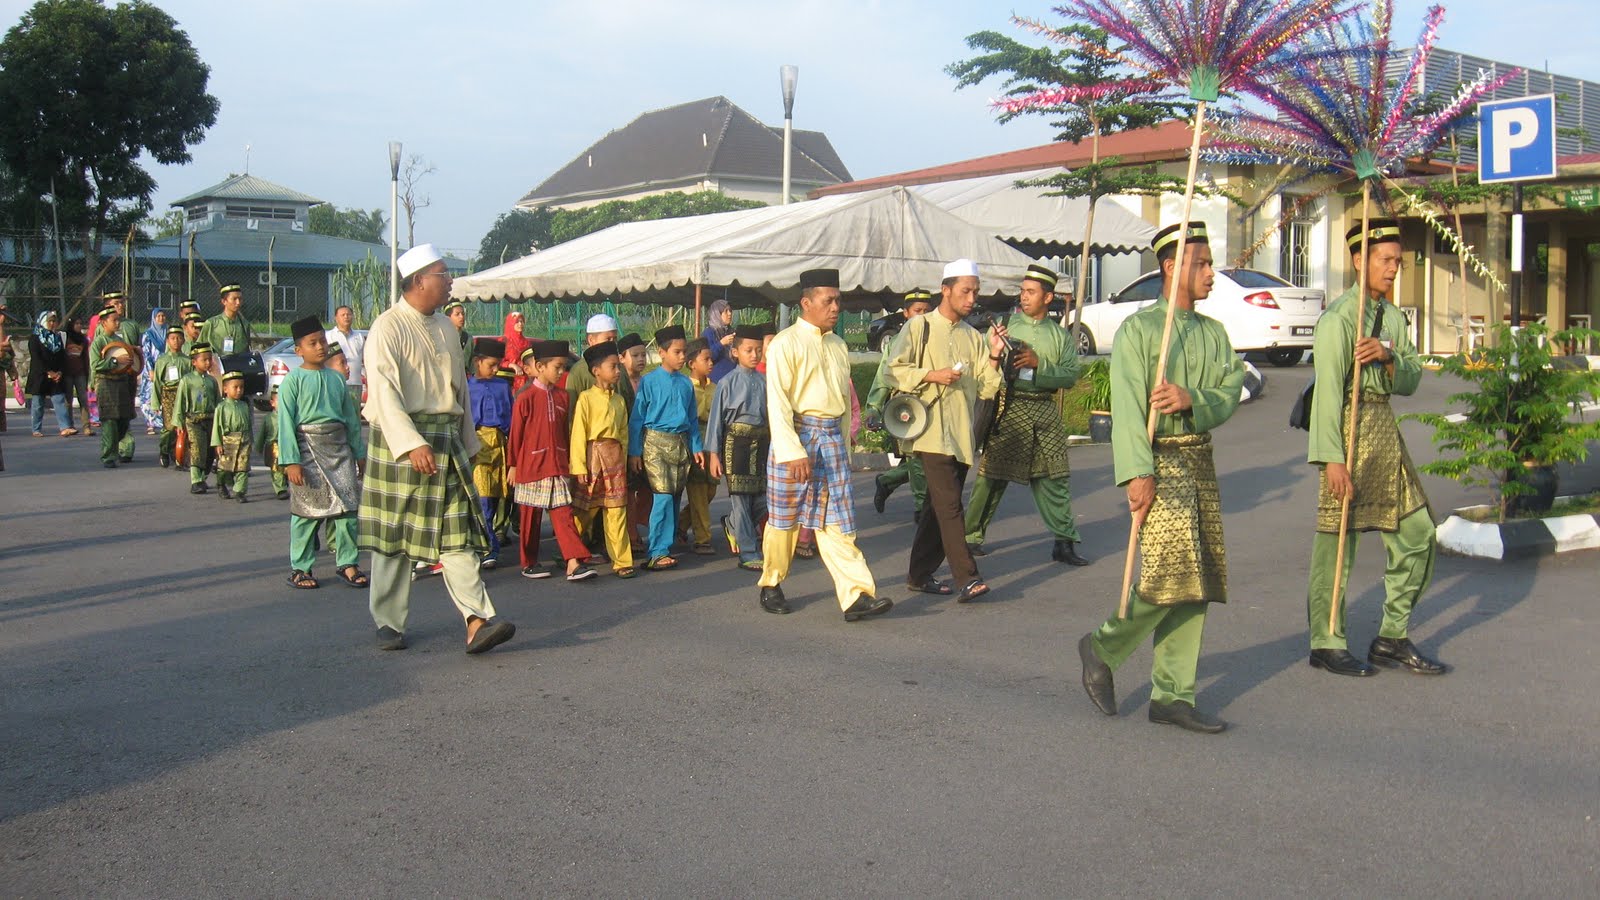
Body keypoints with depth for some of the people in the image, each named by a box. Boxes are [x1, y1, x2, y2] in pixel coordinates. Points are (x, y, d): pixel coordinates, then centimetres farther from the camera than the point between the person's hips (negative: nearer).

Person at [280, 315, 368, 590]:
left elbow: (351, 419, 16)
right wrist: (290, 461, -15)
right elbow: (285, 423, -8)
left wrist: (360, 453, 16)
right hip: (308, 446, -4)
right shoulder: (293, 380, -3)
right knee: (307, 511, 0)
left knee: (348, 506, 0)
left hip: (339, 447, 4)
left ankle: (347, 563, 10)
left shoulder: (336, 379, 12)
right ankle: (300, 568, 12)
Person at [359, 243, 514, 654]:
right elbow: (384, 393, -19)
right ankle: (389, 623, 17)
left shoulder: (446, 328, 14)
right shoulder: (388, 328, -9)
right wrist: (412, 445, -30)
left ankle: (477, 621, -11)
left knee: (458, 532, -3)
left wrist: (466, 444, 20)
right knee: (394, 536, 4)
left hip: (446, 439, 6)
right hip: (400, 438, -6)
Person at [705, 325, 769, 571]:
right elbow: (716, 418, -2)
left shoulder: (764, 382, 6)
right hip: (736, 441, -4)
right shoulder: (728, 383, -4)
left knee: (762, 499, 4)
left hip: (762, 441, 4)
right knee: (740, 498, -1)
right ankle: (749, 555, 6)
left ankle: (732, 526, 34)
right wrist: (713, 454, -3)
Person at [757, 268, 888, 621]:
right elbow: (777, 403, -12)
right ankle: (771, 585, 24)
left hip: (832, 440, 5)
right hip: (795, 436, -5)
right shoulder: (785, 344, -6)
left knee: (837, 520, 0)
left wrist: (845, 446, 20)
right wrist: (793, 452, -20)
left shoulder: (838, 346, 14)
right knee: (785, 519, 6)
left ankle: (857, 595, -5)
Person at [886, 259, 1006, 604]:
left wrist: (993, 357, -3)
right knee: (949, 504, -14)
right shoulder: (920, 327, 2)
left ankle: (920, 573, 20)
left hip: (962, 434, 6)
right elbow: (895, 371, -4)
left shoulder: (973, 337, 16)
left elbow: (985, 390, 11)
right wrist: (932, 375, -15)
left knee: (940, 506, 10)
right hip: (932, 430, -6)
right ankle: (967, 579, -17)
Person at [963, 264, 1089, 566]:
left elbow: (1071, 375, 0)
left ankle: (1064, 542, 9)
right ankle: (971, 536, 10)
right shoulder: (1006, 326, 6)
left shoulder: (1060, 335, 11)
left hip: (1045, 411, 2)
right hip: (1009, 409, -2)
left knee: (1054, 478, 3)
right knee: (992, 475, 0)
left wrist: (1039, 363, -12)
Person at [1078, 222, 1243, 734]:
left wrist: (1191, 399, -17)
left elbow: (1230, 395, 4)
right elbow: (1127, 407, -12)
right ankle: (1103, 648, 7)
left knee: (1198, 580, 5)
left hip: (1200, 461, 7)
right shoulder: (1138, 329, -3)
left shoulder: (1214, 333, 16)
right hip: (1158, 460, -7)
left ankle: (1172, 696, 12)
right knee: (1173, 568, -17)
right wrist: (1137, 473, -20)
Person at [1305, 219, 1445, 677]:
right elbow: (1327, 389, -16)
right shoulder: (1339, 317, -11)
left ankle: (1392, 638, 21)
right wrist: (1331, 457, -21)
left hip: (1386, 431, 9)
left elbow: (1411, 381, 10)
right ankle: (1326, 643, 11)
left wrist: (1389, 356, -12)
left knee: (1418, 533, 10)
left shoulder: (1393, 317, 14)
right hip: (1351, 429, -8)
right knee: (1337, 541, -1)